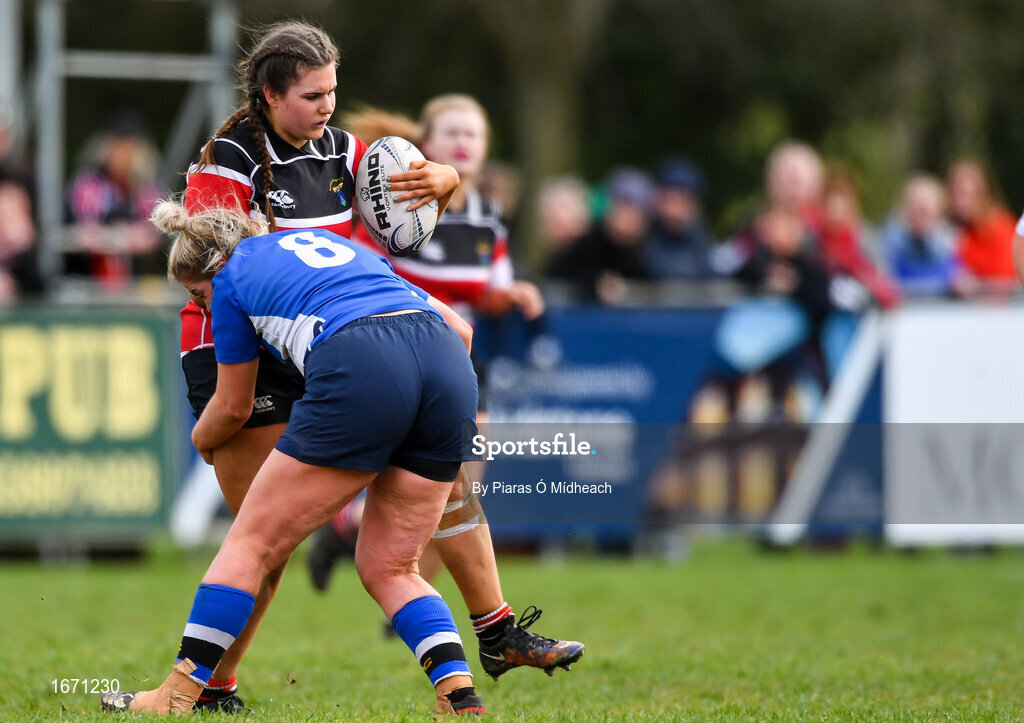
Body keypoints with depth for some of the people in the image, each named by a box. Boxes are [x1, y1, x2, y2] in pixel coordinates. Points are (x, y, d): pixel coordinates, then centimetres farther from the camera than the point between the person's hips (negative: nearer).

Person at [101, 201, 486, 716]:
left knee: (253, 543, 8)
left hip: (358, 369, -6)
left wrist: (200, 440, 53)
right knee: (389, 568, 15)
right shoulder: (339, 247, 36)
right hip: (451, 372, 6)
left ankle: (179, 694, 9)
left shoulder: (232, 278, 21)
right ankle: (463, 700, -2)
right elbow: (459, 330, 33)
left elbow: (233, 406, 31)